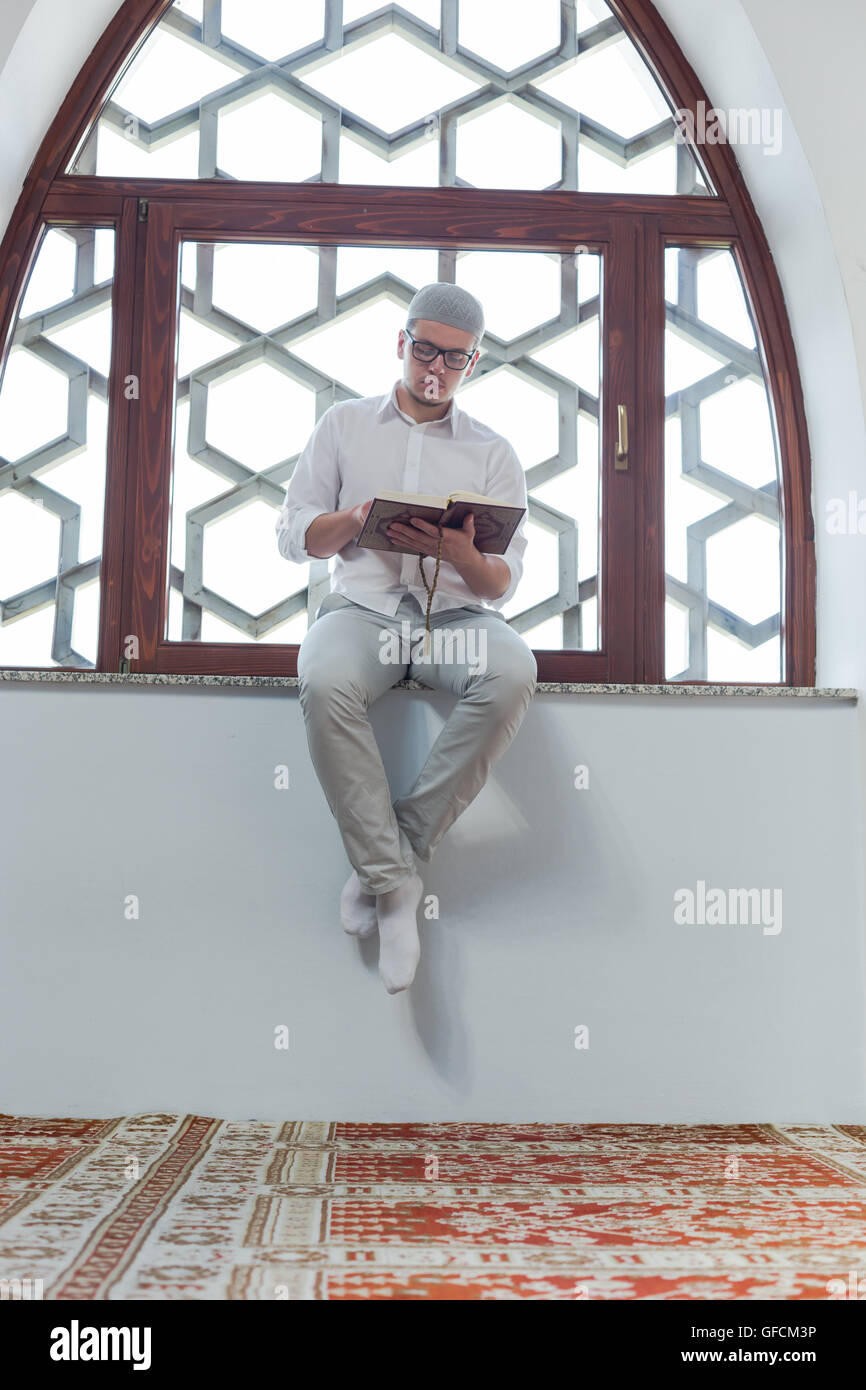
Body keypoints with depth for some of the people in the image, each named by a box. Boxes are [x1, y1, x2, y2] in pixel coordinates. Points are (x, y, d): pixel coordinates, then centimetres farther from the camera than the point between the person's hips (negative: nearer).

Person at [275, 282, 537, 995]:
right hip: (363, 603, 0)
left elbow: (504, 583, 7)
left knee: (513, 671, -34)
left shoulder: (494, 453, 15)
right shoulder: (345, 424, 17)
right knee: (325, 682, -36)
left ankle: (398, 850, -24)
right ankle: (394, 882, -27)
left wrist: (463, 556, -17)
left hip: (456, 611, 1)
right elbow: (293, 535, 12)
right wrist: (356, 518, -9)